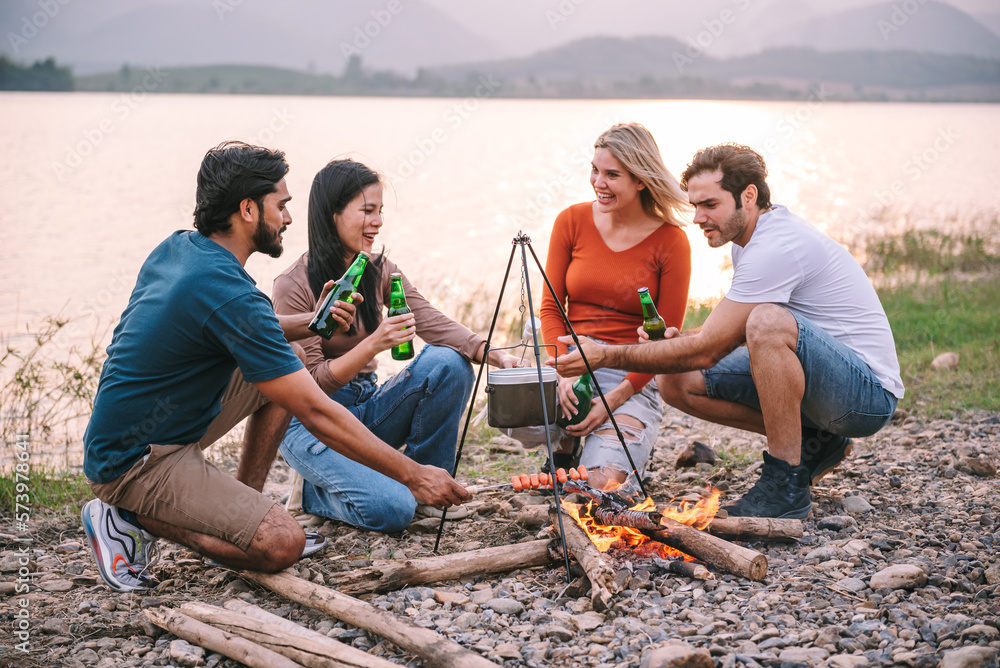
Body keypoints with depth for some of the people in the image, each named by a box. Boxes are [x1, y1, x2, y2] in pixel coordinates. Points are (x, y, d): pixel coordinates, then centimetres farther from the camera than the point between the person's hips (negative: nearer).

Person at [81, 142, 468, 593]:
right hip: (133, 465, -10)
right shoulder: (227, 293, -25)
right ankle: (130, 520, -4)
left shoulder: (177, 248, 3)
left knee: (278, 374, 12)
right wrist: (413, 476, -18)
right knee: (281, 546, -18)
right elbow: (316, 414, -24)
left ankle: (240, 522, 13)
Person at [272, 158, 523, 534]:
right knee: (391, 509, -28)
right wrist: (373, 344, -32)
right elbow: (310, 383, -18)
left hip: (366, 409, 6)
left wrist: (495, 355, -25)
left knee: (447, 362, -20)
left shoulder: (379, 271, 4)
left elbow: (434, 324, -8)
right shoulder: (293, 286, -15)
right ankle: (314, 492, 4)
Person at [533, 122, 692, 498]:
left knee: (604, 484, -25)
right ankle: (567, 443, 6)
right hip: (571, 365, 3)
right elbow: (551, 307, 5)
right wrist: (565, 372, -14)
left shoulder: (671, 242, -6)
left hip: (632, 378, -2)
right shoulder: (572, 221, 2)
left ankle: (633, 443, 12)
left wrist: (614, 399, -17)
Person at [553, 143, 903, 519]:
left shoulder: (777, 247, -23)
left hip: (869, 393, -9)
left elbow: (705, 351, -23)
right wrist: (675, 339, -1)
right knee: (675, 382, -3)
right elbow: (734, 335, 19)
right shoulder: (749, 240, 8)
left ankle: (788, 486, -23)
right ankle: (811, 442, 4)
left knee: (769, 322, -37)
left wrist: (608, 356, -19)